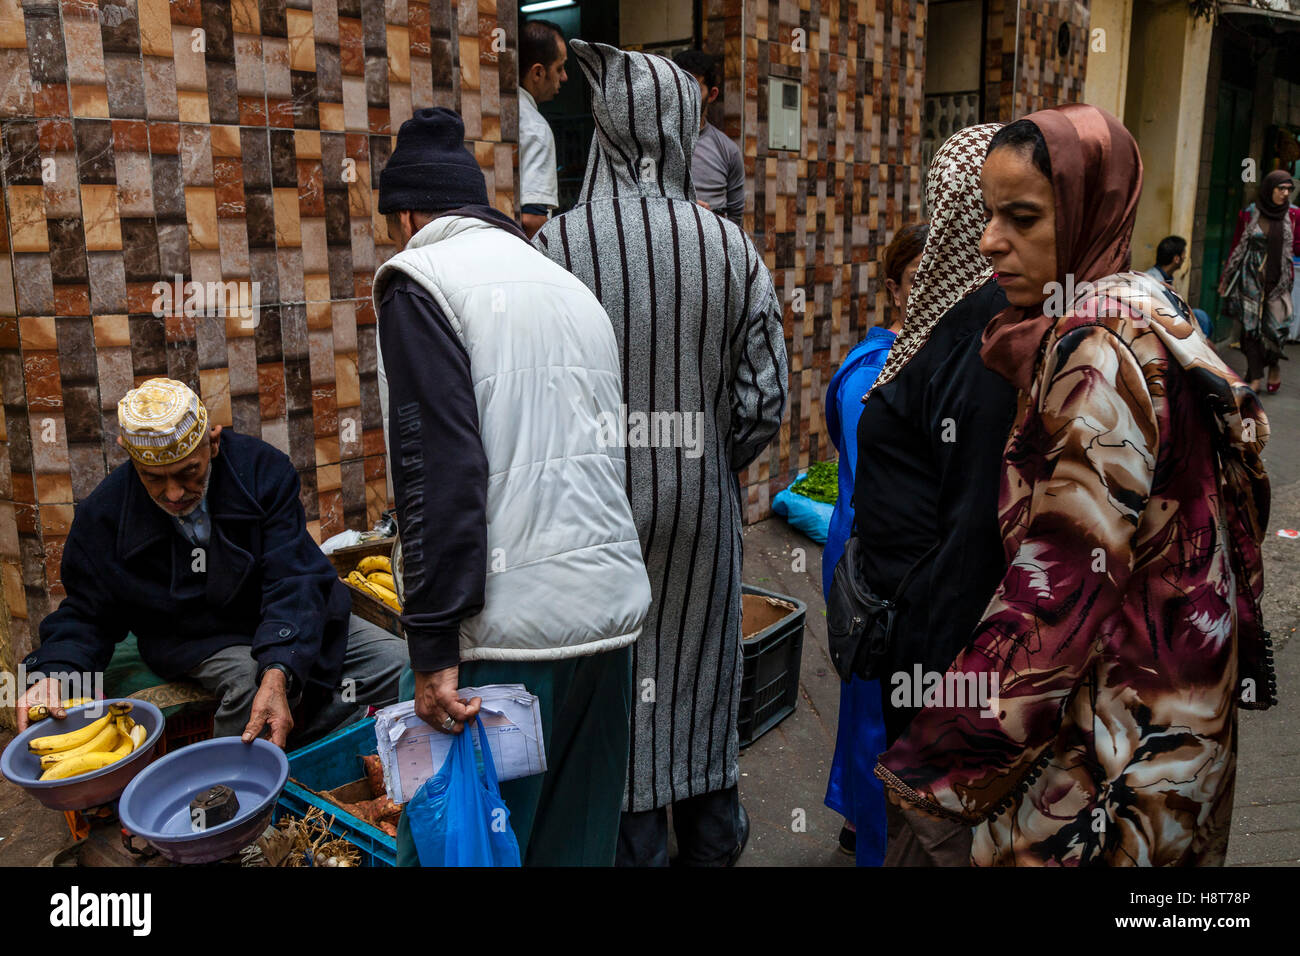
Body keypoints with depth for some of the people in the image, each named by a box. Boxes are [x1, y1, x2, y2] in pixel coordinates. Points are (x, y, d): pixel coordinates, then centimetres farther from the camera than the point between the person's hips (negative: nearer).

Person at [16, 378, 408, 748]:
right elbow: (87, 616, 0)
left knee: (394, 658, -15)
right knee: (248, 679, -34)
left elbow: (293, 581, -23)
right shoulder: (101, 516, -11)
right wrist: (55, 671, -24)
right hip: (193, 640, -1)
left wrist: (279, 673, -39)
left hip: (287, 624, 2)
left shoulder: (263, 468, -17)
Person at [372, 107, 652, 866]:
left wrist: (434, 646, -13)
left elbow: (438, 469, -14)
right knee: (579, 840, 19)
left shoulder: (421, 278, -3)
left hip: (507, 631, -7)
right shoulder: (570, 284, 19)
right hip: (615, 611, 8)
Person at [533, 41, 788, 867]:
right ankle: (711, 841, 38)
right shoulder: (733, 249, -7)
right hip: (702, 509, 2)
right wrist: (710, 464, 12)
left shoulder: (558, 244, -13)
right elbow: (765, 401, -5)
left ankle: (634, 845, 29)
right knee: (698, 676, 19)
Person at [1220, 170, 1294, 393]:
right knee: (1251, 326, -2)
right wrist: (1225, 279, 6)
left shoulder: (1292, 215, 2)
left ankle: (1274, 366, 23)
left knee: (1275, 325, -5)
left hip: (1279, 279, 0)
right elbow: (1237, 247, 5)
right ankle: (1255, 378, 5)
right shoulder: (1248, 214, 0)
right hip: (1252, 278, 0)